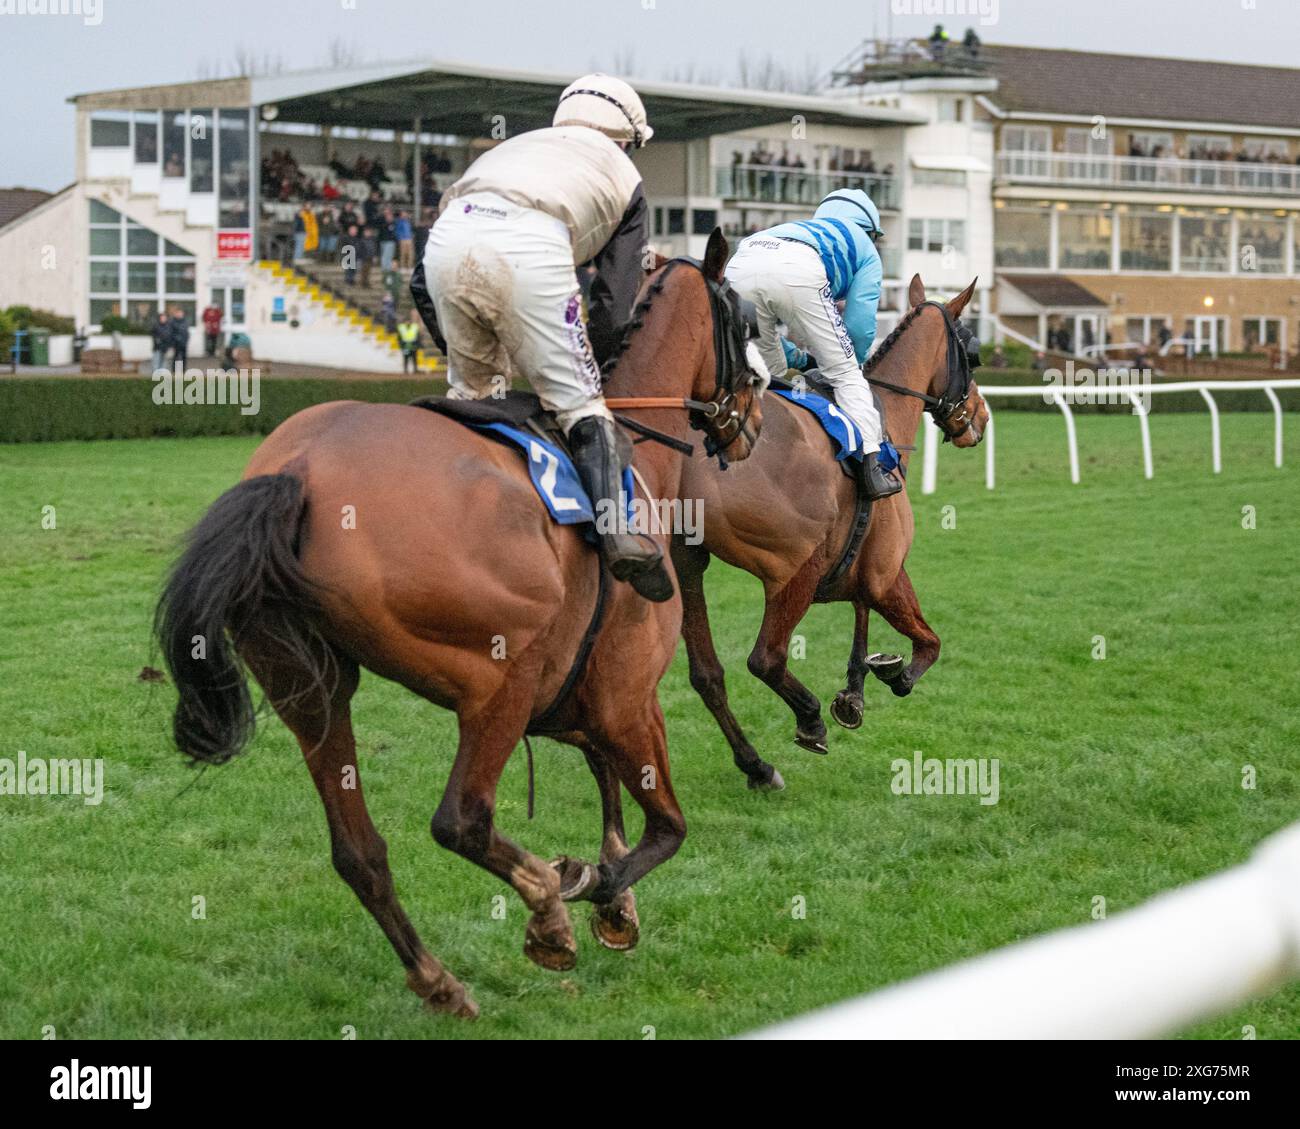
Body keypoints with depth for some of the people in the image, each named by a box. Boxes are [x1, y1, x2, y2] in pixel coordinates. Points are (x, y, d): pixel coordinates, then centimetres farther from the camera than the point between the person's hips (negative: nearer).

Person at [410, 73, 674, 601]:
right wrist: (580, 368, 35)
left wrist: (462, 355, 41)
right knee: (580, 404, 3)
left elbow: (421, 286, 36)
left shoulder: (515, 145, 42)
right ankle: (617, 524, -15)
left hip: (447, 238, 4)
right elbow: (612, 308, 22)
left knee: (468, 392, 26)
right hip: (532, 248, -3)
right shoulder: (624, 178, 33)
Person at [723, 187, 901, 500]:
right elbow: (859, 326, 22)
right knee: (844, 373, 5)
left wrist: (799, 358, 47)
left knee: (763, 369, 24)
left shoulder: (805, 228, 47)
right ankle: (871, 465, -4)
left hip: (740, 265, 4)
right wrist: (850, 363, 40)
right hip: (797, 271, -4)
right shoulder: (866, 250, 33)